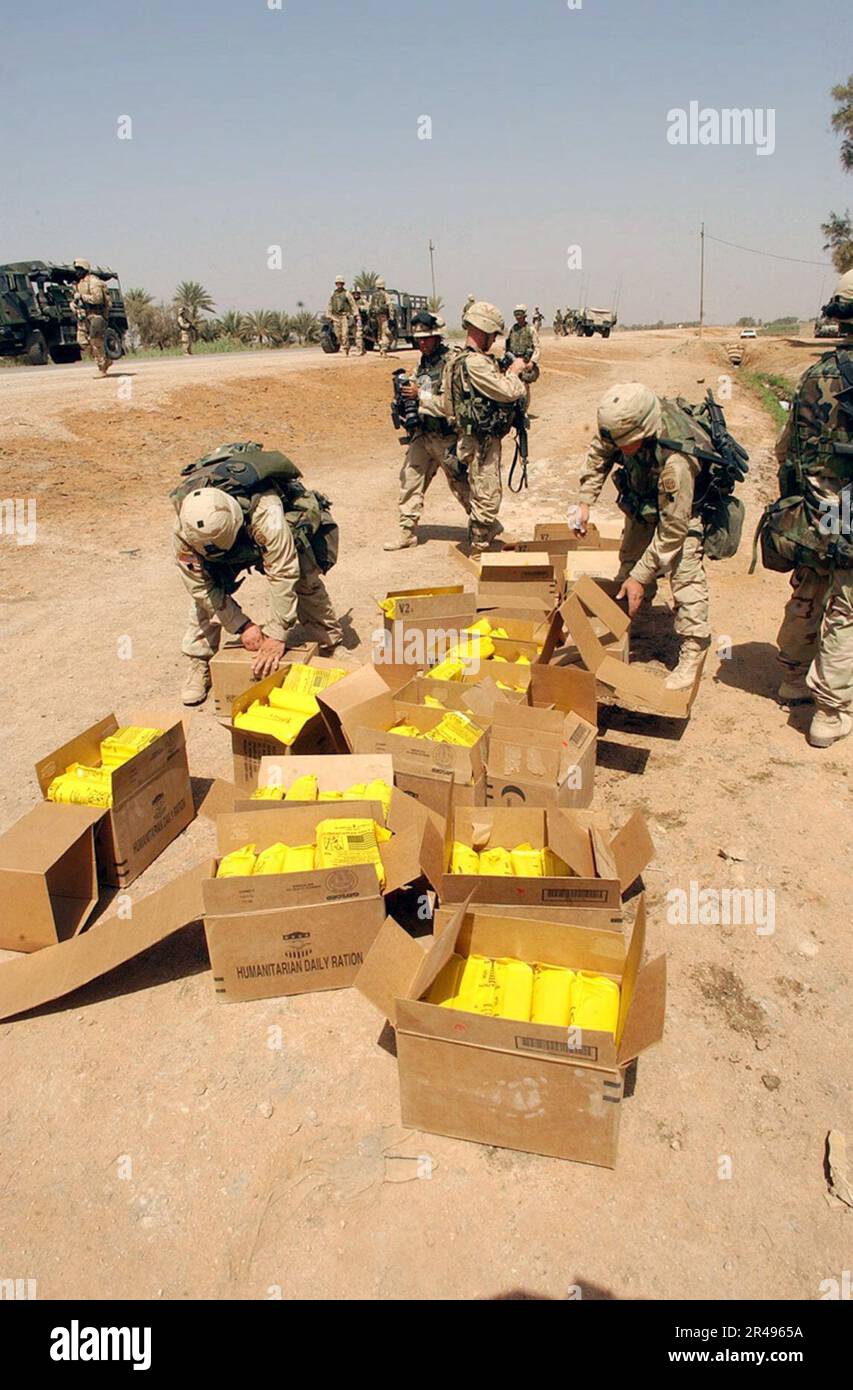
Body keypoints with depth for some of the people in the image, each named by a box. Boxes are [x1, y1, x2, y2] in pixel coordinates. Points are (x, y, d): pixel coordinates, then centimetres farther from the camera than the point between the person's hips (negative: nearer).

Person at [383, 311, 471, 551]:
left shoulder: (450, 363, -16)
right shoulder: (424, 361, 11)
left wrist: (420, 394, -21)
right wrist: (407, 394, 2)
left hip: (445, 436, -8)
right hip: (423, 432, 8)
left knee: (460, 483, 3)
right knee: (410, 478, 6)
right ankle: (408, 532, 13)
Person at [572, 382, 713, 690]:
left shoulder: (675, 460, -46)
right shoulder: (626, 423, -28)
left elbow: (673, 529, -36)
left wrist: (641, 578, -31)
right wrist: (585, 500, -10)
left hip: (685, 505, -7)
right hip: (642, 499, 7)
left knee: (685, 574, -16)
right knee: (630, 560, 13)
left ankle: (692, 656, -7)